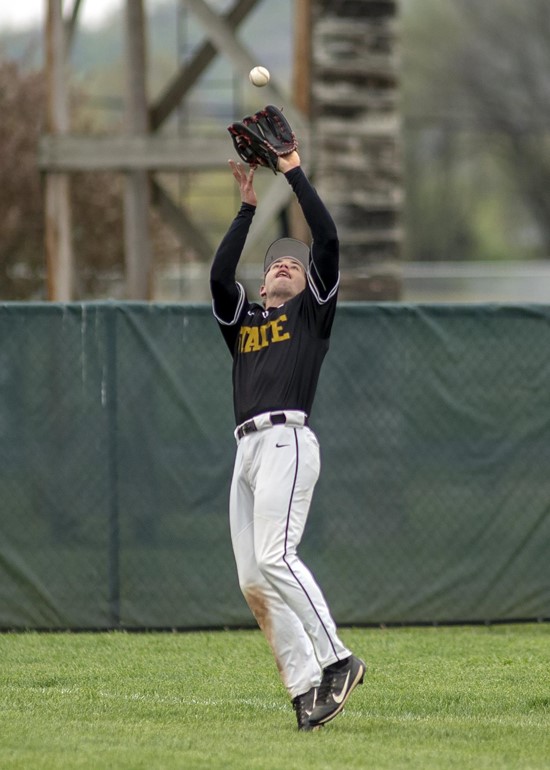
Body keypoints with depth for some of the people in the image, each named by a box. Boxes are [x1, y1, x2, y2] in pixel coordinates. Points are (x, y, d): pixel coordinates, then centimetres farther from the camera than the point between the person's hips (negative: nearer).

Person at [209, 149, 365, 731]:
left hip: (287, 440, -7)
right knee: (253, 581, -3)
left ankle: (336, 659, -23)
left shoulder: (312, 311, 14)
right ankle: (306, 688, -5)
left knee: (274, 556, -24)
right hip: (247, 449, 7)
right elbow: (219, 275, 12)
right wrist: (248, 207, 14)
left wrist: (294, 173, 8)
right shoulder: (243, 320, 28)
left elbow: (328, 241, 4)